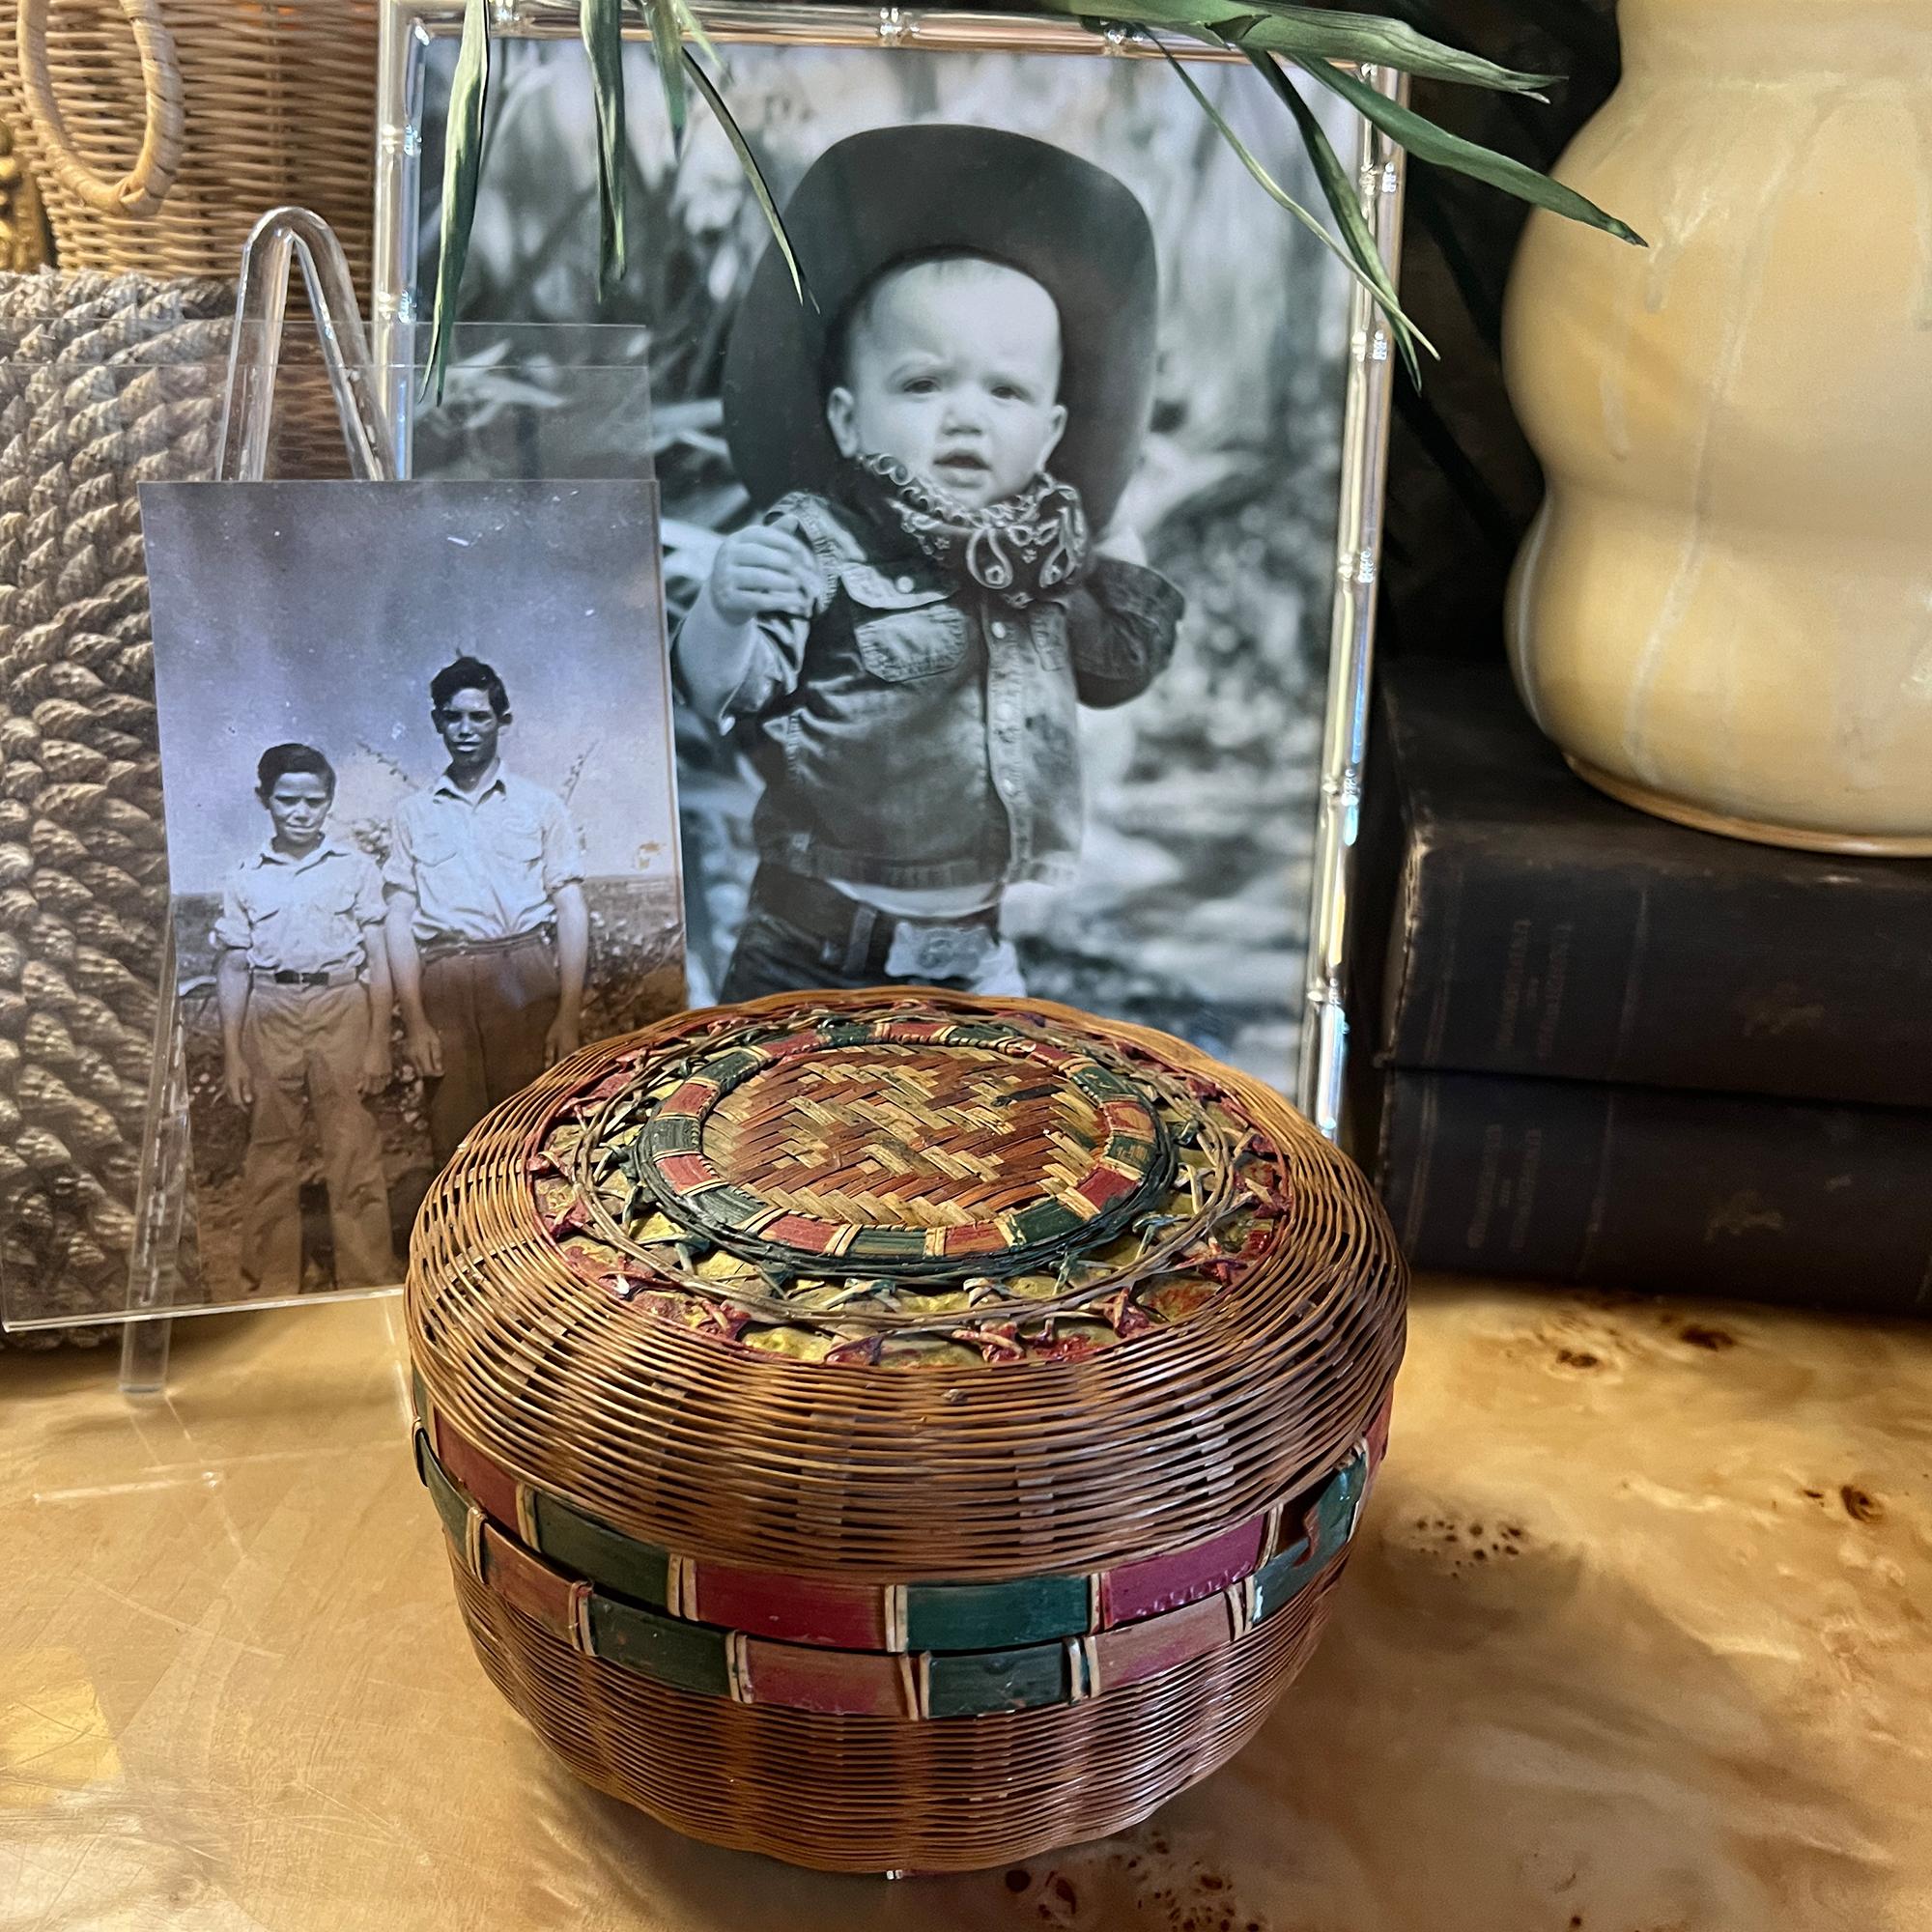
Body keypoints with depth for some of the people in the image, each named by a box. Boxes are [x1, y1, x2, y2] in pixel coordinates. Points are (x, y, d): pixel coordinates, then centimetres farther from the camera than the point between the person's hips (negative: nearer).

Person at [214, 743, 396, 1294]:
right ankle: (271, 1290, 19)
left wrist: (379, 1042, -4)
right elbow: (233, 968, 7)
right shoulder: (246, 877, 6)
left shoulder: (355, 867, 2)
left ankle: (368, 1286, 9)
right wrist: (231, 1055, 2)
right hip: (270, 1018, 2)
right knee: (269, 1155, 8)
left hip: (342, 1008, -2)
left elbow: (377, 959, 2)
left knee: (354, 1154, -1)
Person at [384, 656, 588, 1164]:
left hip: (526, 981, -1)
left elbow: (571, 911, 4)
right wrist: (414, 1021, -3)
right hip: (446, 988, 1)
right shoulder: (413, 813, 13)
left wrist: (569, 1015, -5)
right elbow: (401, 919, 7)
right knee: (457, 1143, 1)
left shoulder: (540, 805, 10)